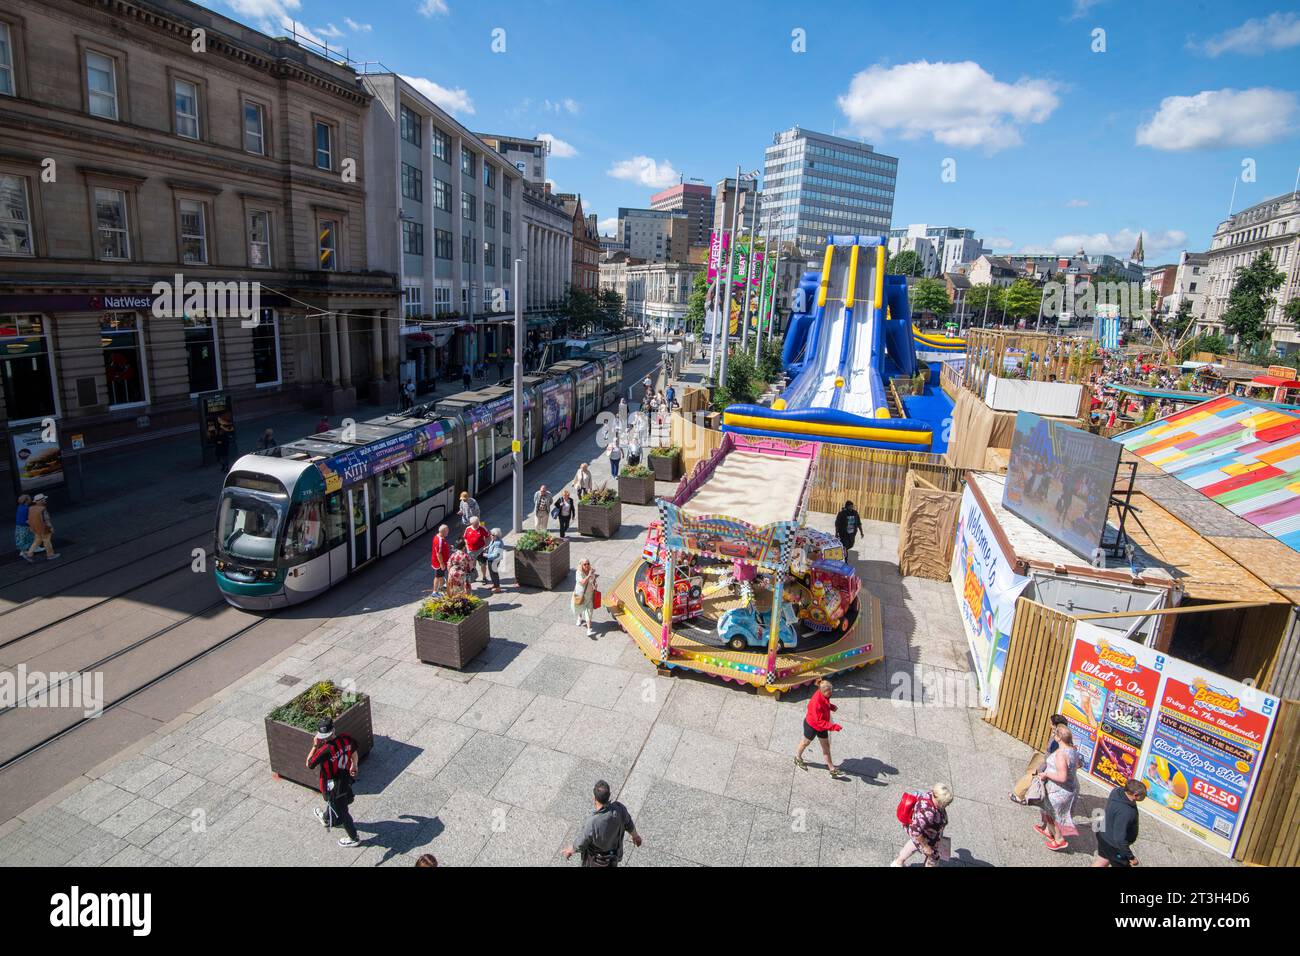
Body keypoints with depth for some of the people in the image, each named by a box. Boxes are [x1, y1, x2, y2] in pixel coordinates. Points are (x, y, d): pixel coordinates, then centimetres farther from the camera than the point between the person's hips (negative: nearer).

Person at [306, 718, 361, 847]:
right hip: (345, 779, 7)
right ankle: (326, 818, 66)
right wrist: (354, 766, 23)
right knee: (332, 802, 36)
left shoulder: (325, 750, -36)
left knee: (341, 812, 15)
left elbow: (309, 765, -19)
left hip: (333, 786, -7)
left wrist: (315, 745, -18)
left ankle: (354, 838, 32)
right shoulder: (346, 739, -16)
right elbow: (354, 753, 4)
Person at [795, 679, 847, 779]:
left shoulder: (823, 694, -17)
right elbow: (820, 721, -34)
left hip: (822, 726, 7)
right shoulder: (816, 703, -40)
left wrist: (831, 706, -10)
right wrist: (833, 727, -37)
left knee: (826, 745, 15)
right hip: (812, 725, -7)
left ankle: (832, 770, 28)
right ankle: (798, 758, 48)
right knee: (806, 742, 20)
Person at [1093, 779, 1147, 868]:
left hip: (1104, 835, 8)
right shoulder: (1124, 812, -40)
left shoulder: (1118, 791, -15)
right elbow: (1119, 839, -34)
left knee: (1102, 860, 27)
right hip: (1113, 845, -8)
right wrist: (1130, 857, -21)